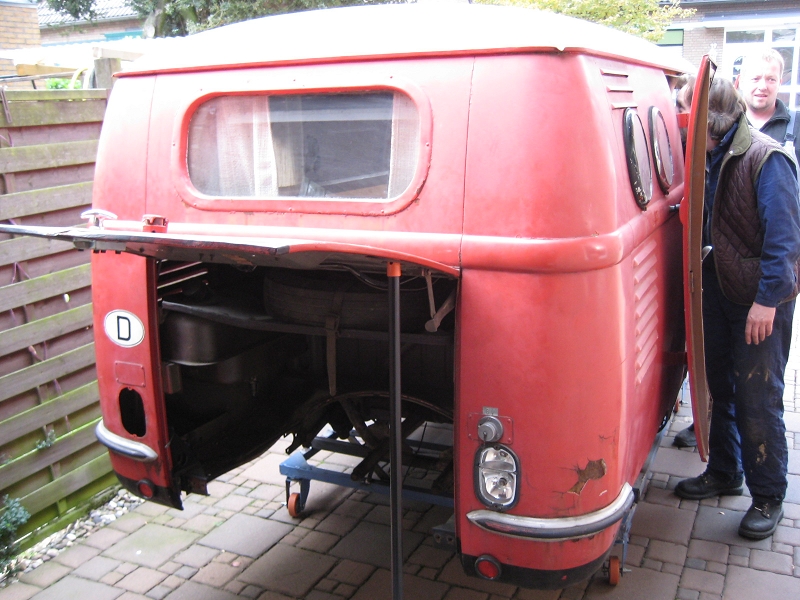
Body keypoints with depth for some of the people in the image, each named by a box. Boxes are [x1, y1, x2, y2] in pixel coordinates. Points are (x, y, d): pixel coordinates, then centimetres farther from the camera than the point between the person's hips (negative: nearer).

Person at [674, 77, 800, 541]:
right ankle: (724, 473, 33)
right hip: (720, 291, 8)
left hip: (761, 299, -7)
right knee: (719, 387, 16)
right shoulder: (713, 159, 7)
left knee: (757, 398, -1)